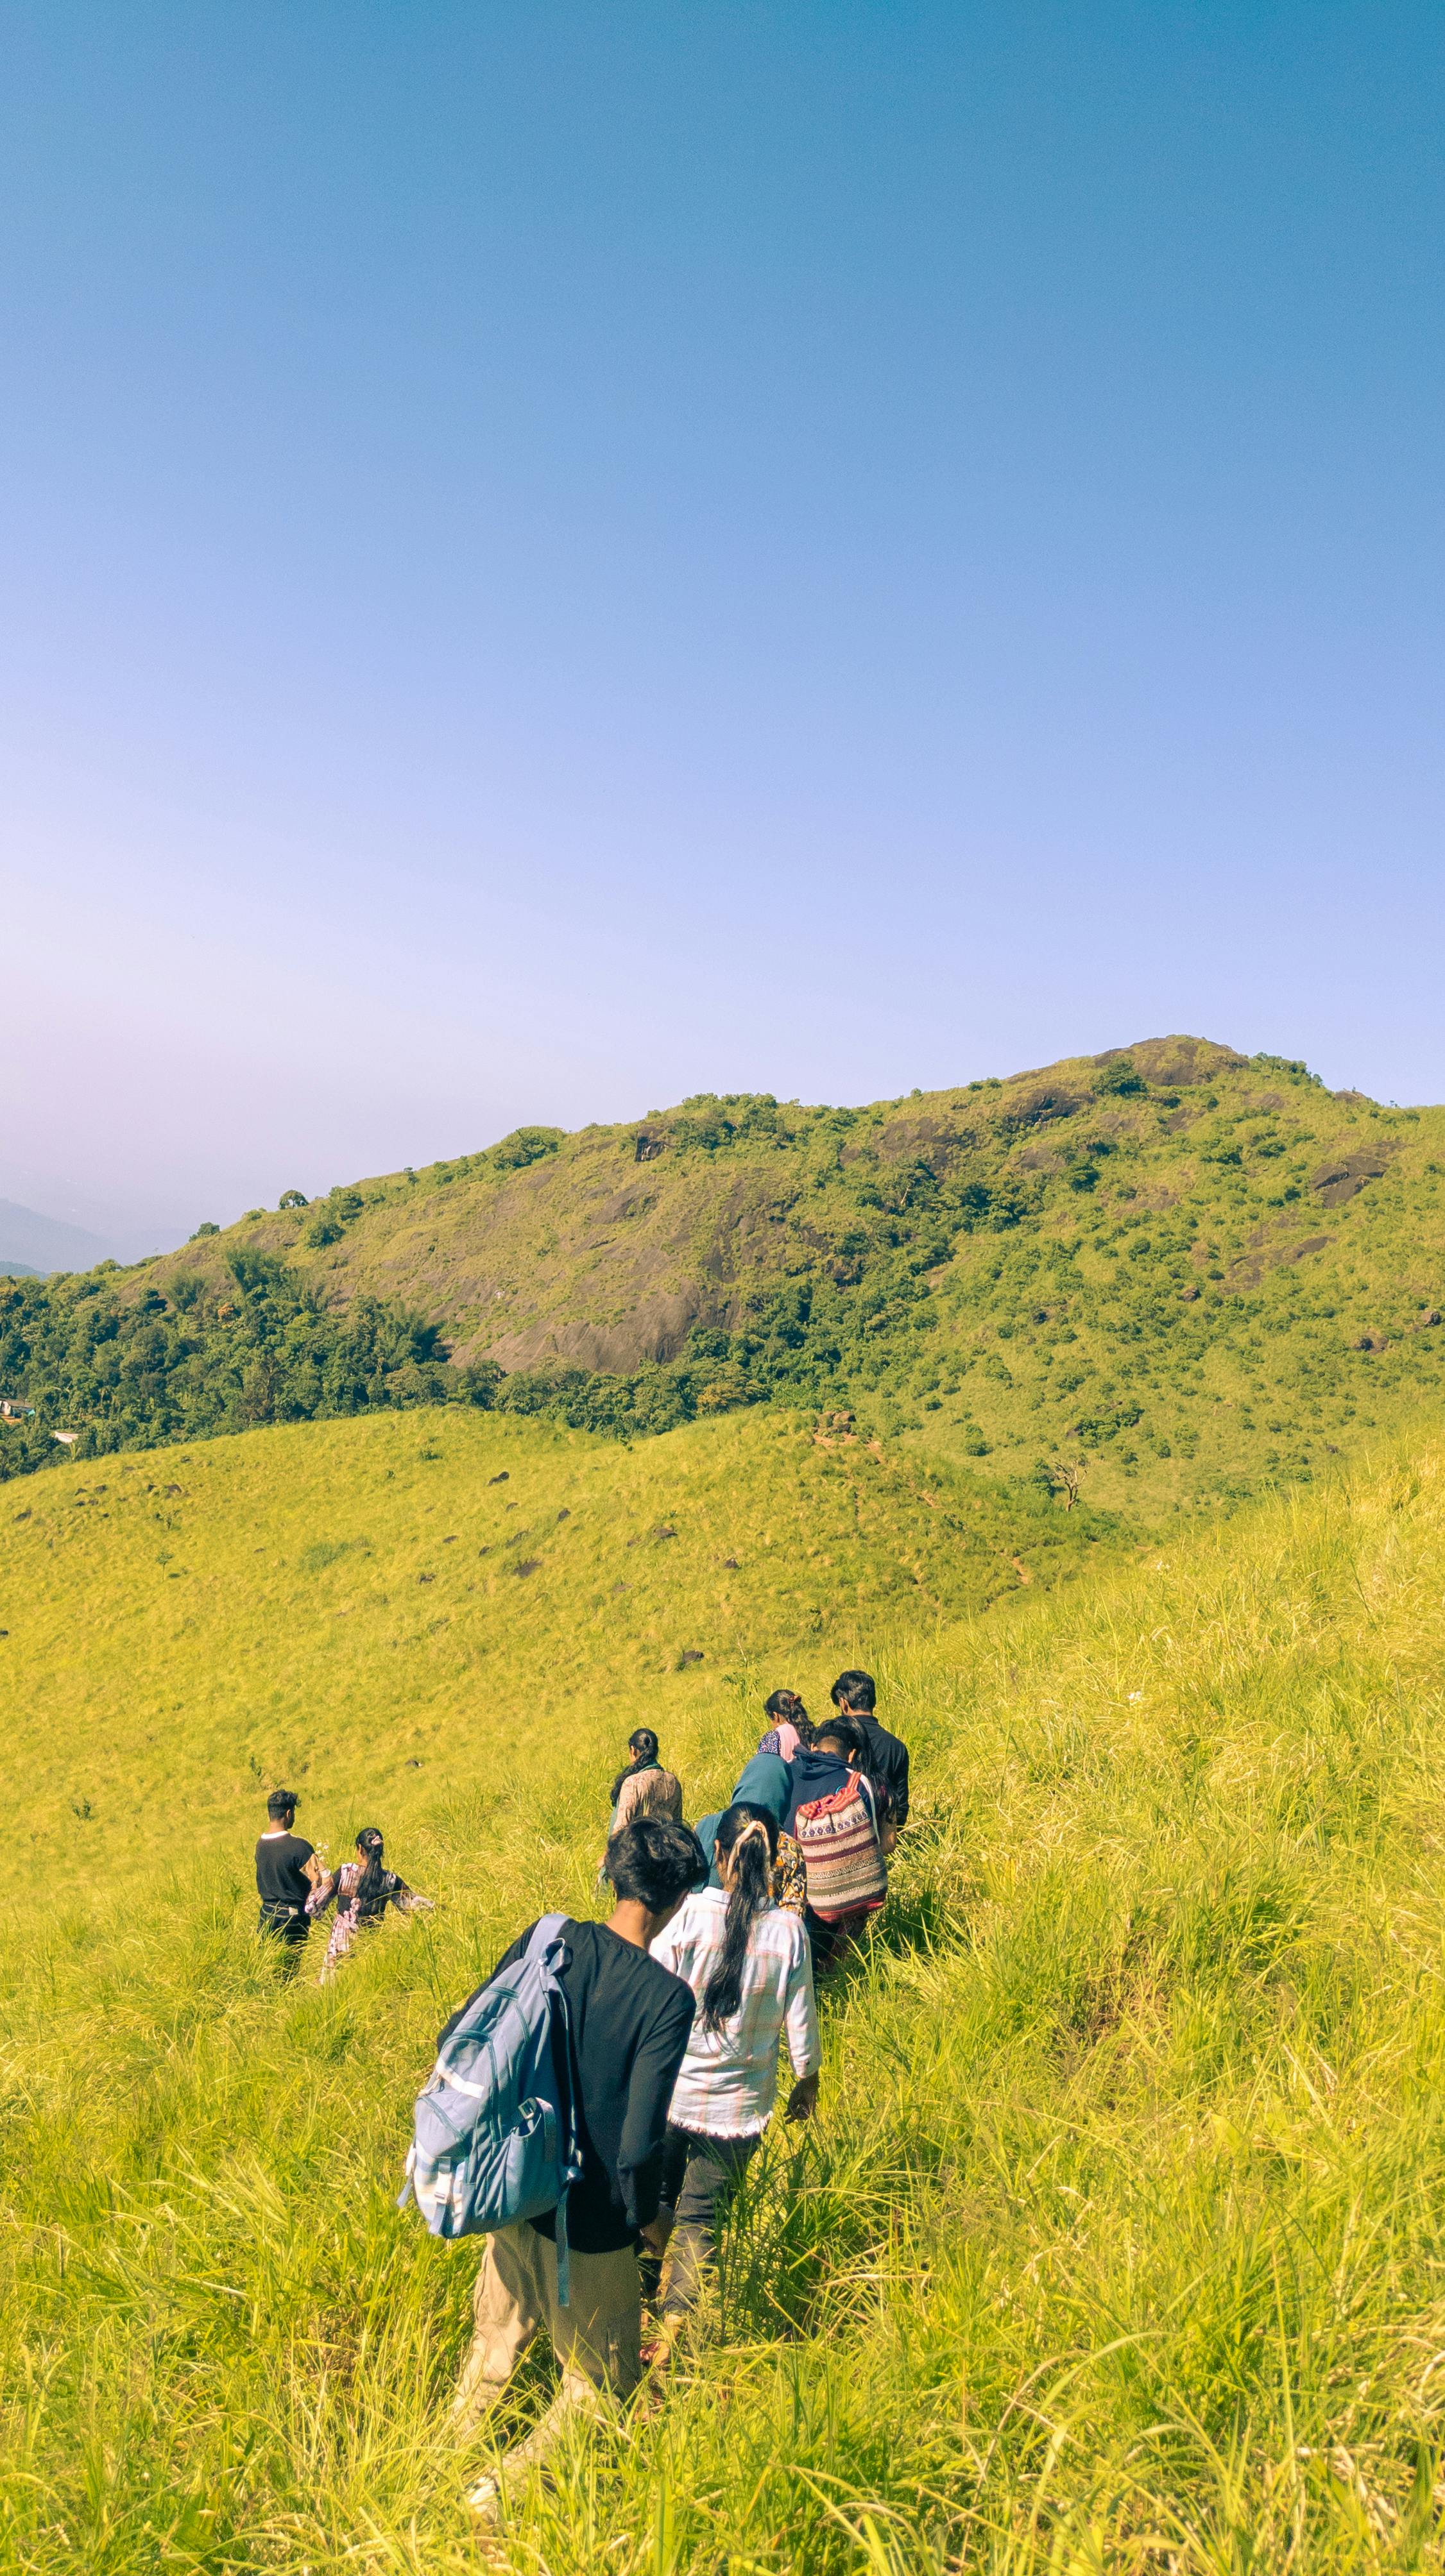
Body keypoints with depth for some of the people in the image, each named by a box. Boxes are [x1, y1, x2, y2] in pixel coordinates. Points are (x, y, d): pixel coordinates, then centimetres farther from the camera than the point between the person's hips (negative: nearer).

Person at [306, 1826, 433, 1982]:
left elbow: (312, 1908, -7)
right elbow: (419, 1905, 3)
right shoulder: (390, 1880, -4)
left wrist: (316, 1881, 7)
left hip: (340, 1947, -2)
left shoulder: (345, 1872, -10)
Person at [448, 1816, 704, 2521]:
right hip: (588, 2224, -5)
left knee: (495, 2340, 30)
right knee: (599, 2383, 19)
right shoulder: (667, 1998, -23)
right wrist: (646, 2219, -6)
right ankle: (497, 2491, 17)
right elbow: (639, 2146, -26)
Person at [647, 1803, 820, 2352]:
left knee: (659, 2199, 23)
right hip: (738, 2103, 0)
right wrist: (807, 2080, 15)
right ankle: (670, 2333, 14)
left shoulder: (689, 1913, -15)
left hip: (670, 2091, 0)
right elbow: (799, 2020, -3)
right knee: (700, 2217, 14)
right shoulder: (788, 1930, -12)